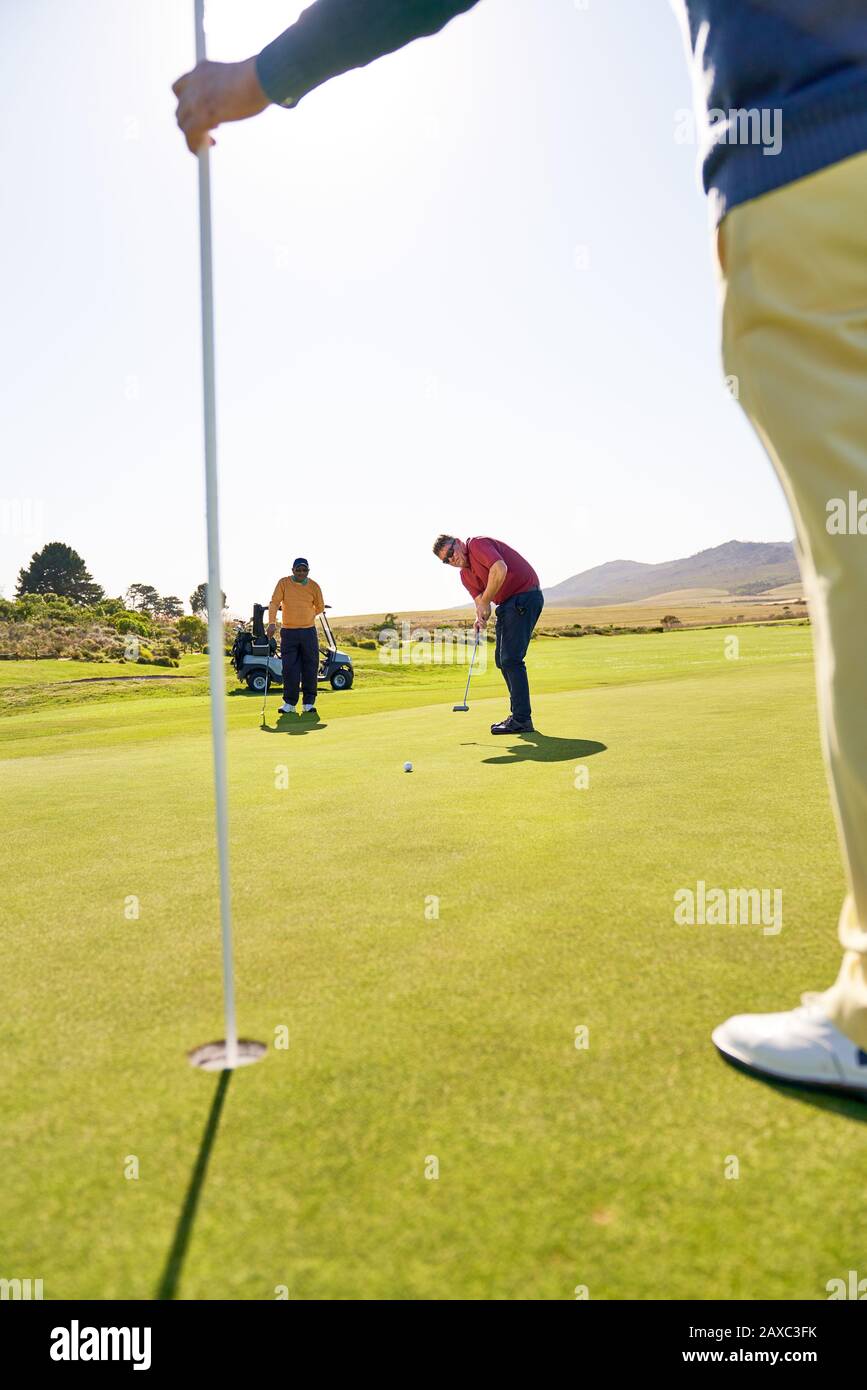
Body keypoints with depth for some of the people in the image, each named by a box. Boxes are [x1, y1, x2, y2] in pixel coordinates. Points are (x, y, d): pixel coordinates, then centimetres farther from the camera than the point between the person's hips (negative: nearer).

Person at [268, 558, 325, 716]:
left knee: (310, 667, 1)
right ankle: (290, 703, 6)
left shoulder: (314, 586, 1)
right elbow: (274, 603, -9)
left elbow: (320, 607, 12)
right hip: (288, 632, -1)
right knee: (289, 668, -2)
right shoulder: (283, 583, -2)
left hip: (309, 631, 1)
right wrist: (272, 623, -21)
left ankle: (308, 703, 10)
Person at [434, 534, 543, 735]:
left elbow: (500, 569, -29)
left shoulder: (478, 544, -12)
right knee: (502, 658, 12)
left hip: (525, 596, -10)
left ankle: (522, 720, -11)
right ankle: (519, 714, 19)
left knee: (511, 658, -13)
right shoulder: (465, 575, 14)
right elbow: (479, 600, 6)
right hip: (507, 603, 10)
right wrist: (481, 618, -17)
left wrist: (485, 602, -20)